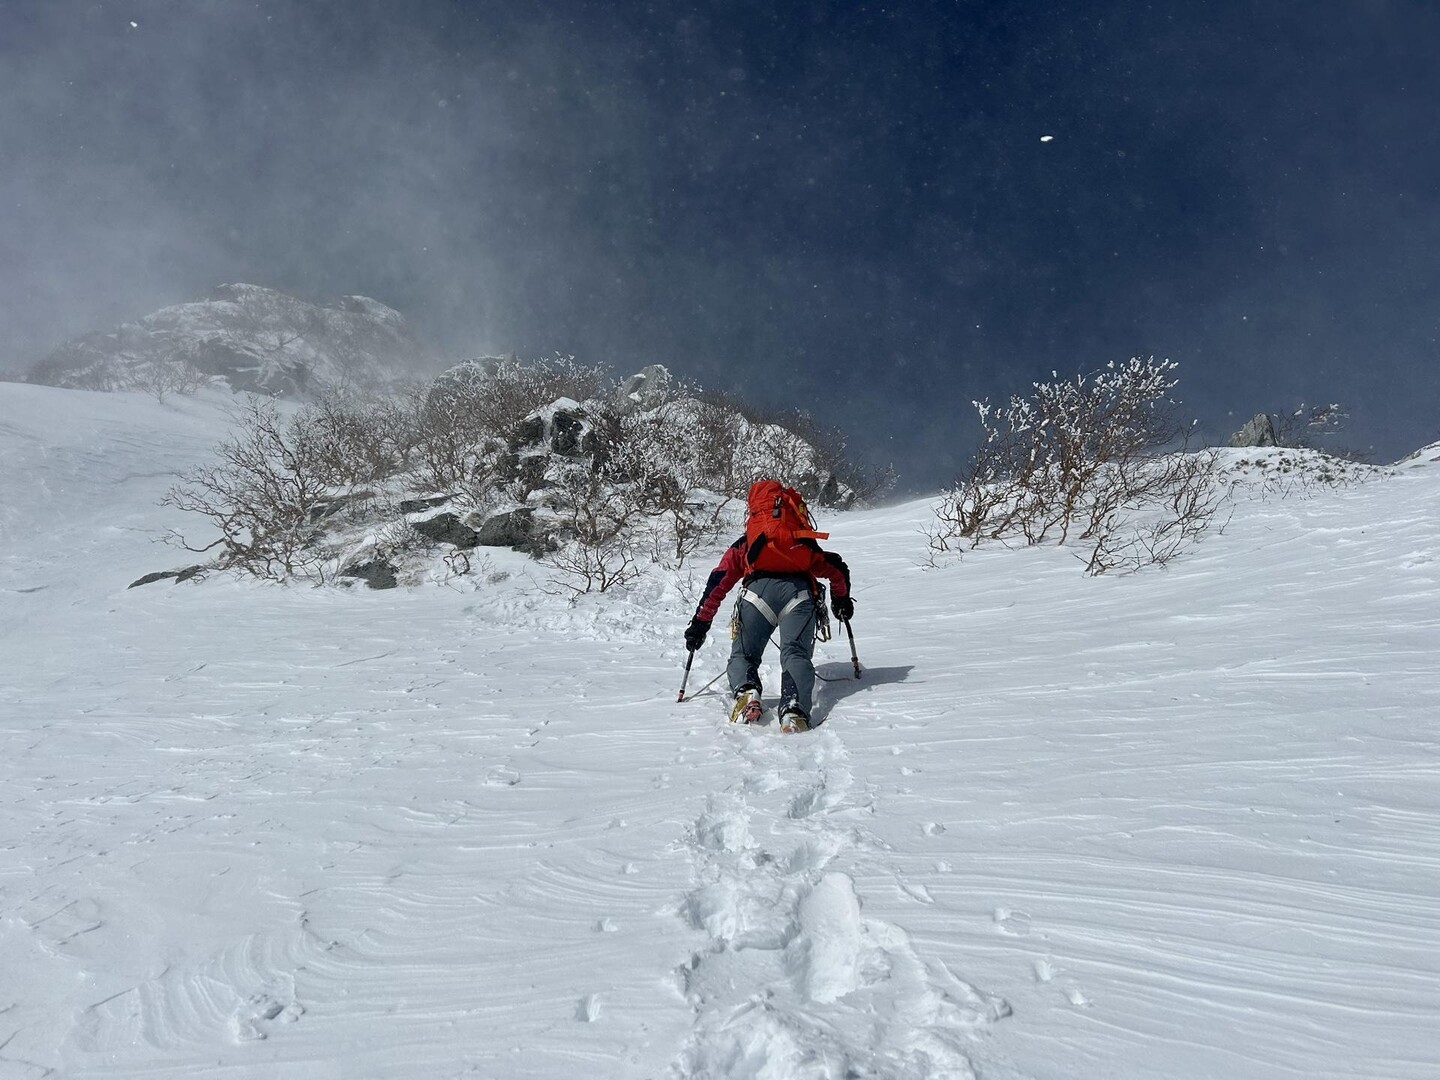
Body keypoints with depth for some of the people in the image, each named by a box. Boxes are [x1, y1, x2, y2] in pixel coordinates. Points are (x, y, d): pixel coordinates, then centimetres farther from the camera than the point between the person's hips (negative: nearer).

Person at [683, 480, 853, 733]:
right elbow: (838, 569, 38)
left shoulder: (743, 545, 35)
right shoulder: (806, 543, 39)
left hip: (759, 591, 0)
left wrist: (700, 622, 28)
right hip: (800, 592, 1)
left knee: (743, 654, 9)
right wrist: (841, 600, 55)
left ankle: (746, 691, -23)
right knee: (795, 653, -11)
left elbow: (718, 582, 27)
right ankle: (794, 710, -39)